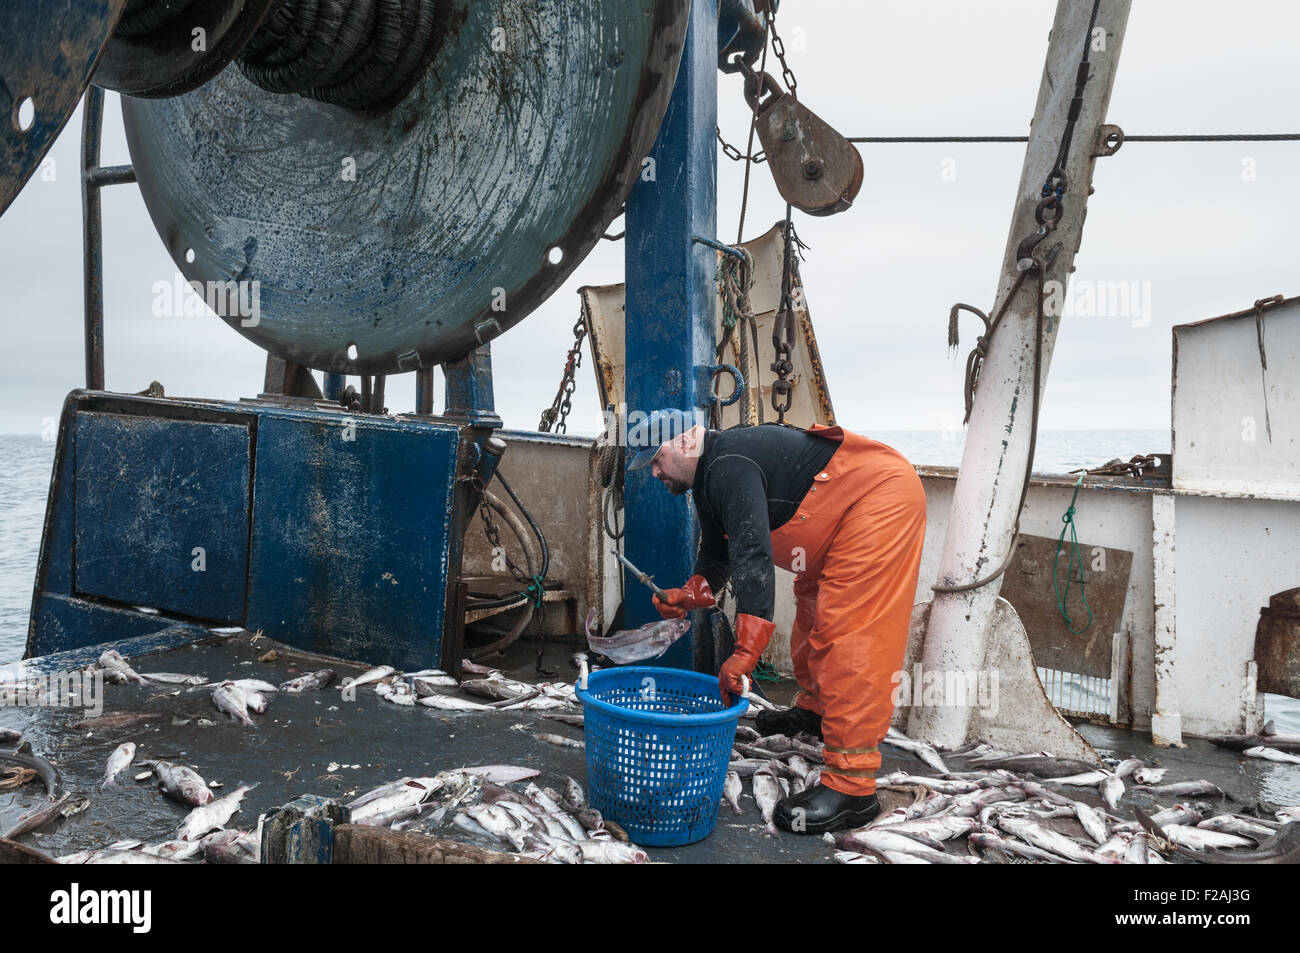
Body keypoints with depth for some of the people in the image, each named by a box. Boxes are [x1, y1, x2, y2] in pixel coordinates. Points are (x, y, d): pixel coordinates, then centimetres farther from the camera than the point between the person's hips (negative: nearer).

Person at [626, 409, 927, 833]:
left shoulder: (729, 467, -23)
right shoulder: (709, 479, 11)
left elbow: (753, 556, -33)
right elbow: (717, 555, 20)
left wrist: (745, 651, -36)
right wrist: (687, 595, 0)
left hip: (881, 496, -11)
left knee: (846, 631, -18)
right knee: (813, 605, 25)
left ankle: (851, 786, -19)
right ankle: (814, 708, 46)